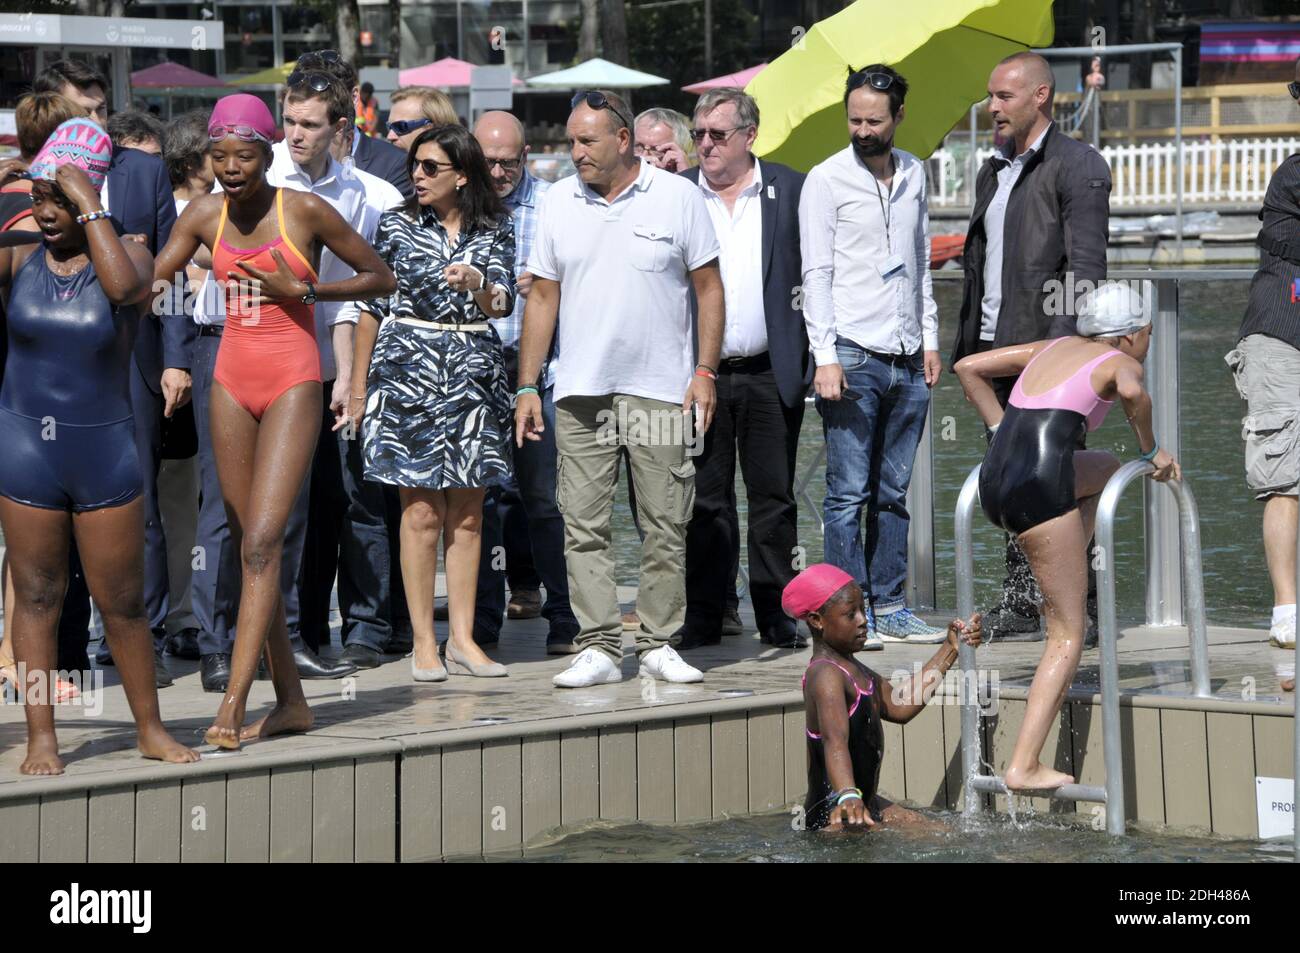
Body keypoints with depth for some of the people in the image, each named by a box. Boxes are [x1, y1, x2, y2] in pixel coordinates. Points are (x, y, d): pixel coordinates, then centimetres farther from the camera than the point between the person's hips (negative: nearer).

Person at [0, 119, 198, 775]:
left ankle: (150, 729, 19)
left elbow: (124, 286, -27)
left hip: (104, 450, -1)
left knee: (122, 602, 5)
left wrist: (89, 206, -22)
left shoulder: (126, 255, -4)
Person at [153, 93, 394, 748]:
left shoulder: (304, 212, -6)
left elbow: (382, 278, 0)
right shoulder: (204, 216, 6)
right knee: (247, 547, 6)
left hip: (292, 381, -5)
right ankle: (290, 700, 13)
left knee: (261, 543, -15)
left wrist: (301, 290, -11)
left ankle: (233, 704, -20)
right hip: (232, 382, 6)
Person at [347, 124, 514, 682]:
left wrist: (476, 284, -26)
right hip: (409, 369, -2)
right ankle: (423, 642, -1)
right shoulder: (396, 226, 4)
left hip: (474, 373, 2)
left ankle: (462, 638, 9)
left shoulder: (495, 231, 7)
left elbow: (502, 304, -4)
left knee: (467, 512, 4)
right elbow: (372, 305, 7)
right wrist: (358, 385, 7)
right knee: (421, 510, -5)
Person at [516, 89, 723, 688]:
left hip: (661, 391, -2)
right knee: (583, 526, -2)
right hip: (580, 392, 2)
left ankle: (660, 645, 10)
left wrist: (705, 372, -4)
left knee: (665, 526, 2)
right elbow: (542, 296, 10)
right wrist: (527, 387, 5)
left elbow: (708, 287, 4)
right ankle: (598, 648, 2)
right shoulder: (559, 202, 7)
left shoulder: (678, 196, 0)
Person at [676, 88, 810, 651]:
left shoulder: (788, 190, 4)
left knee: (774, 499, 5)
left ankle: (777, 615, 12)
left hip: (770, 374, 0)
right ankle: (703, 619, 9)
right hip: (699, 374, 0)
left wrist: (811, 356, -2)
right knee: (705, 500, 4)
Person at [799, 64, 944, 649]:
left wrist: (929, 339, 14)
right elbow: (816, 274, -7)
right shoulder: (826, 179, -4)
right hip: (853, 355, -5)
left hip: (907, 359, 5)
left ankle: (889, 608, 11)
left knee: (893, 492, 8)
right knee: (849, 493, -4)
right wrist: (825, 356, -14)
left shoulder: (913, 174, 13)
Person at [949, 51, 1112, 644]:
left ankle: (1082, 611, -2)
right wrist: (967, 345, 16)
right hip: (997, 350, 8)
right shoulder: (993, 172, 19)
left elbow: (1085, 265, -13)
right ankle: (1019, 608, 14)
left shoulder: (1076, 166, -5)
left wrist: (1067, 346, -20)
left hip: (1048, 348, -8)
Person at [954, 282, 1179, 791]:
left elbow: (967, 367, 26)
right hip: (1040, 489, -7)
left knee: (1104, 467, 37)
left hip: (994, 482, 7)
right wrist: (1152, 450, -5)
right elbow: (1132, 392, -21)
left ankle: (1061, 584, 26)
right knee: (1068, 637, 4)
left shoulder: (1056, 347, 24)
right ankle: (1024, 766, -5)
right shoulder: (1121, 363, 4)